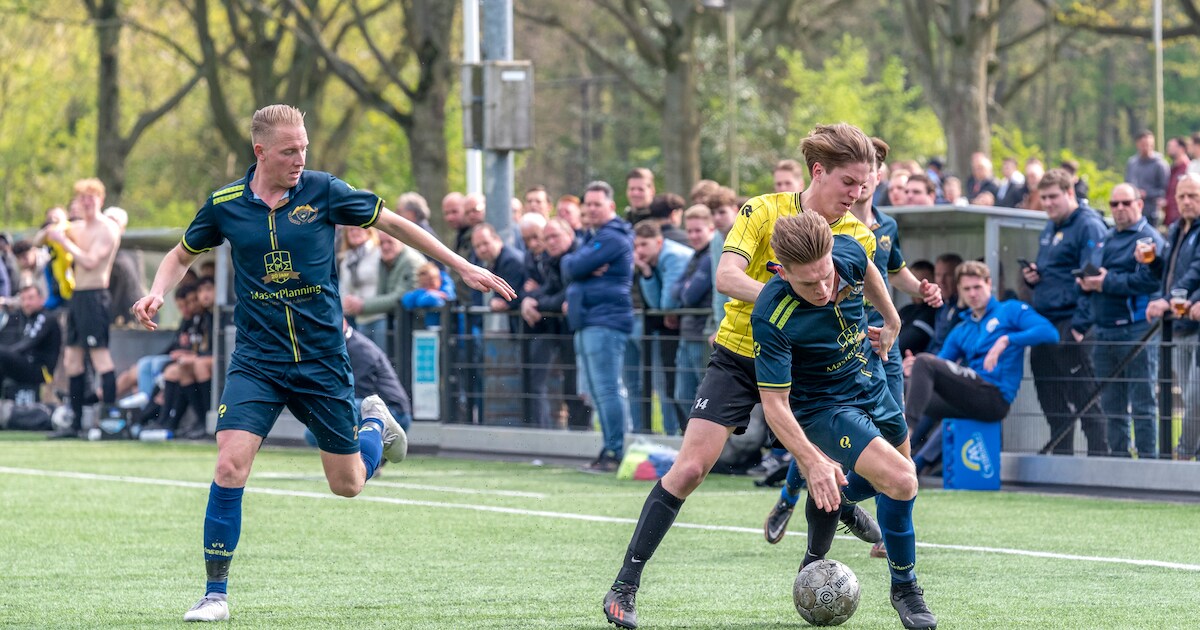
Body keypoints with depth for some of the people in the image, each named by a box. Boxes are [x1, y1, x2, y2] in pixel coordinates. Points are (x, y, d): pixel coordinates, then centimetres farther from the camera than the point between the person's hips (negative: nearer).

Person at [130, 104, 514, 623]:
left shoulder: (323, 191, -6)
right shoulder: (225, 204, -3)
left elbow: (392, 223, 6)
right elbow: (182, 255, 15)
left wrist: (462, 266, 6)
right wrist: (157, 292, -6)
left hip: (322, 360, 0)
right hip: (256, 361, 0)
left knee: (347, 484, 8)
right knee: (230, 467, -19)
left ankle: (375, 422, 43)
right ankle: (216, 594, -7)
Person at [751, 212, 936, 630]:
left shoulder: (849, 253, -22)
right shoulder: (772, 318, -36)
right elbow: (774, 402, -30)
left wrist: (889, 316, 23)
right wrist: (812, 462, -40)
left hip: (872, 385, 7)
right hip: (823, 407, -7)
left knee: (897, 476, 23)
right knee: (901, 482, -22)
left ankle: (825, 505, 50)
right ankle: (904, 588, -1)